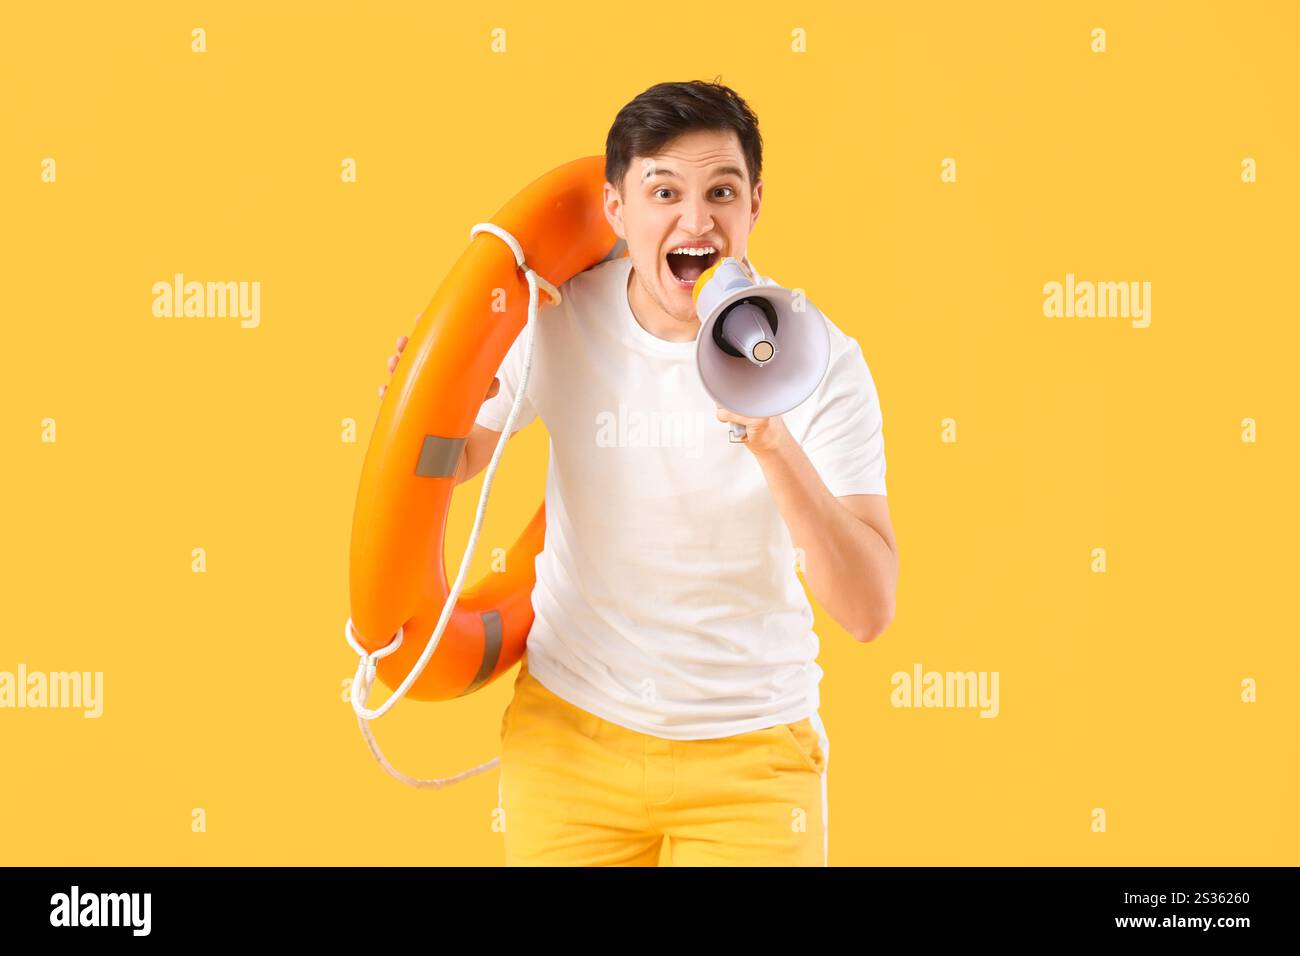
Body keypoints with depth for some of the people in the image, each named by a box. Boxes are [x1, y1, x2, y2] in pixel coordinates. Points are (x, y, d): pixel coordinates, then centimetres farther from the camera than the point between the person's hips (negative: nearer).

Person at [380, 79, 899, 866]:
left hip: (751, 747, -2)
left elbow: (869, 609, -20)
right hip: (570, 734, 2)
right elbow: (459, 458, 9)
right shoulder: (557, 320, -8)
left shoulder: (819, 358, -14)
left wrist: (776, 446, -33)